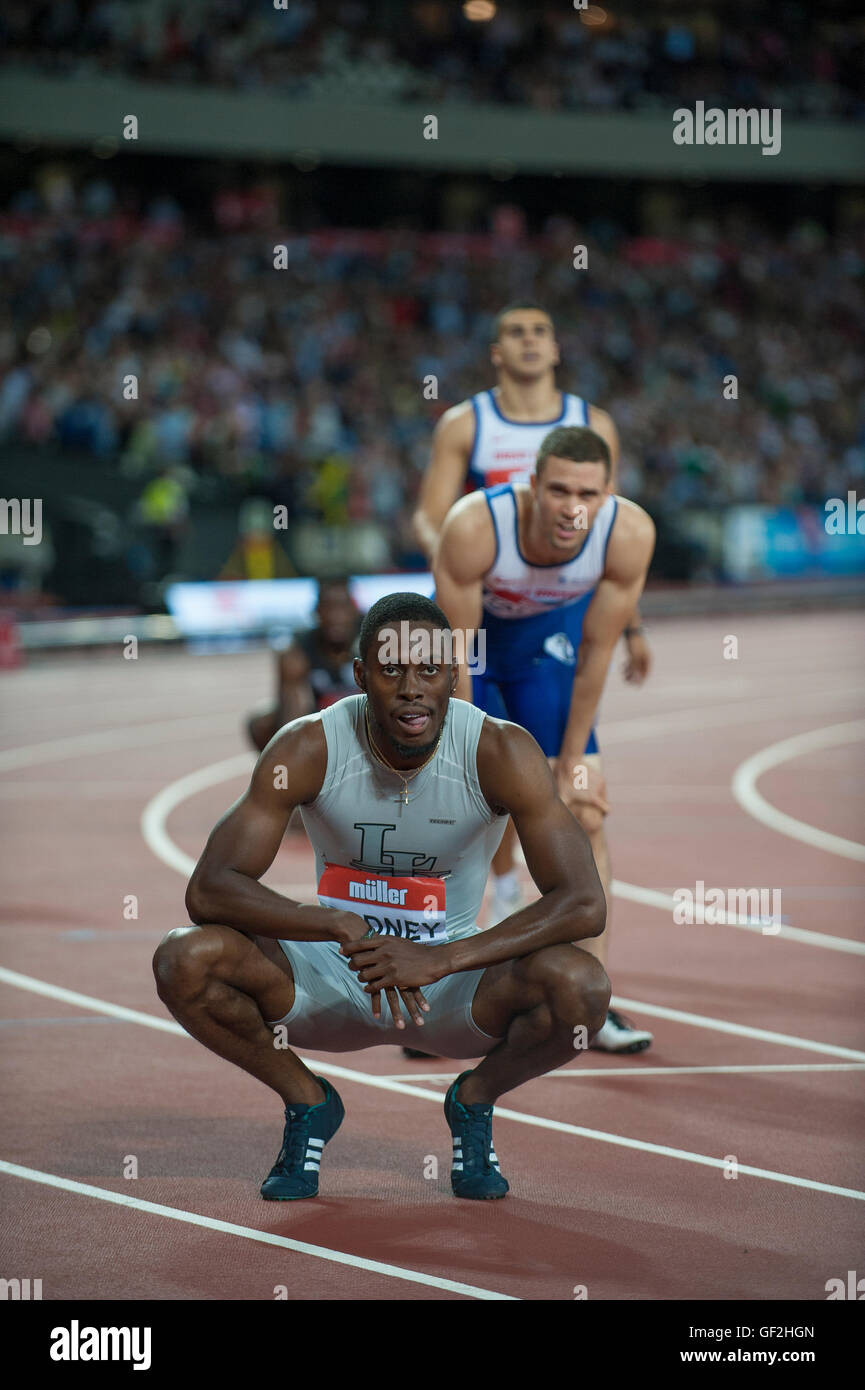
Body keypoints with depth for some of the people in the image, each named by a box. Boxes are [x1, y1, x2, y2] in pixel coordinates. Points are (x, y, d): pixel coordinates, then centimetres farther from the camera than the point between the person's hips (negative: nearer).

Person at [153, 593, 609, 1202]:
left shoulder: (501, 752, -19)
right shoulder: (309, 748, -18)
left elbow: (583, 903, -25)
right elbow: (208, 889, -23)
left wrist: (441, 959, -37)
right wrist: (345, 929, -38)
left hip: (455, 978, -1)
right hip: (336, 972, 1)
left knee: (580, 985, -32)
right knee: (185, 960, -27)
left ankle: (474, 1102, 2)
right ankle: (308, 1104, 2)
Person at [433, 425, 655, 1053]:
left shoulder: (630, 534, -31)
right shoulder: (474, 526, -39)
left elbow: (596, 653, -18)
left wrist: (570, 766, -12)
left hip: (548, 642, 3)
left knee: (586, 811, -5)